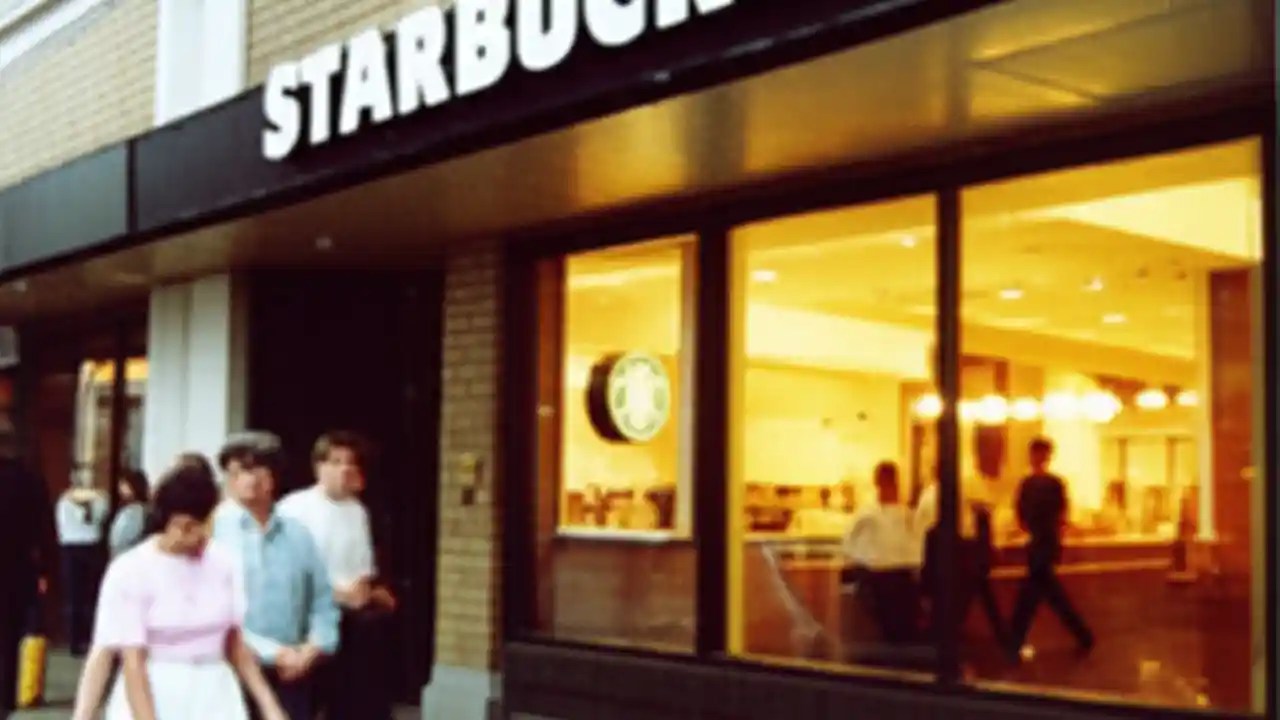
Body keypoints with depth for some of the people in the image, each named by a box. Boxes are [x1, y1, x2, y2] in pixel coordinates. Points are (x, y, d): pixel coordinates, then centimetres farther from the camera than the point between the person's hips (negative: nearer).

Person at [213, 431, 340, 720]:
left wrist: (313, 649, -7)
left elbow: (323, 602, 10)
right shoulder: (215, 531, -7)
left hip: (291, 676, 4)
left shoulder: (297, 534, 7)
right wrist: (273, 653, -13)